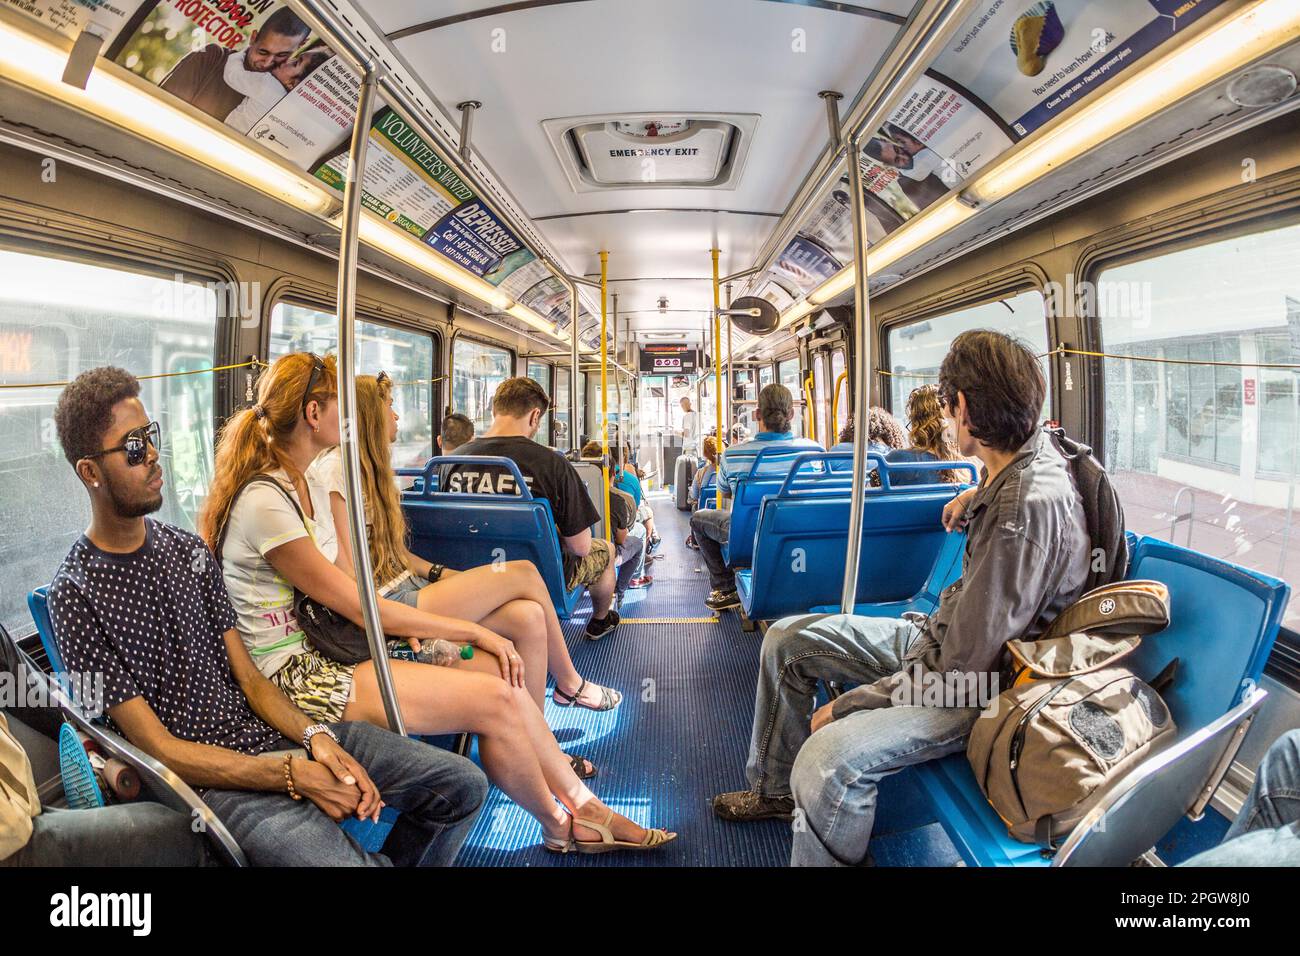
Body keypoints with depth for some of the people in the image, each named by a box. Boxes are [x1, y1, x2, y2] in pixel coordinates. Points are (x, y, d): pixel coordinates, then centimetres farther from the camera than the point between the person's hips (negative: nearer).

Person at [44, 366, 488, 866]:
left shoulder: (189, 550, 9)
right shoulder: (77, 593, -9)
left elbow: (247, 675, 8)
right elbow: (158, 747, -11)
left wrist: (314, 735, -10)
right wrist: (291, 774, -18)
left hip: (275, 733, 6)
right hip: (214, 778, -6)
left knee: (462, 784, 0)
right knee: (351, 859, -31)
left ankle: (395, 858, 22)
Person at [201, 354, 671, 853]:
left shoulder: (306, 486, 12)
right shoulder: (264, 502, -19)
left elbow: (343, 590, 8)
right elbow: (359, 607, -19)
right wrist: (474, 630, -15)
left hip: (325, 648, 9)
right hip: (294, 676, -9)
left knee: (498, 669, -6)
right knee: (494, 698, -19)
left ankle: (583, 805, 5)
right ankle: (560, 827, 5)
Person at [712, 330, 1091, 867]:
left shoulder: (1027, 508, -31)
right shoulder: (1035, 452, -3)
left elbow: (961, 676, -28)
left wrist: (845, 706, -19)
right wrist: (979, 494, 13)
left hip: (972, 687, -10)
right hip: (939, 638, 10)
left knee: (827, 759, -34)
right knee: (787, 638, 12)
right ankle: (776, 789, 29)